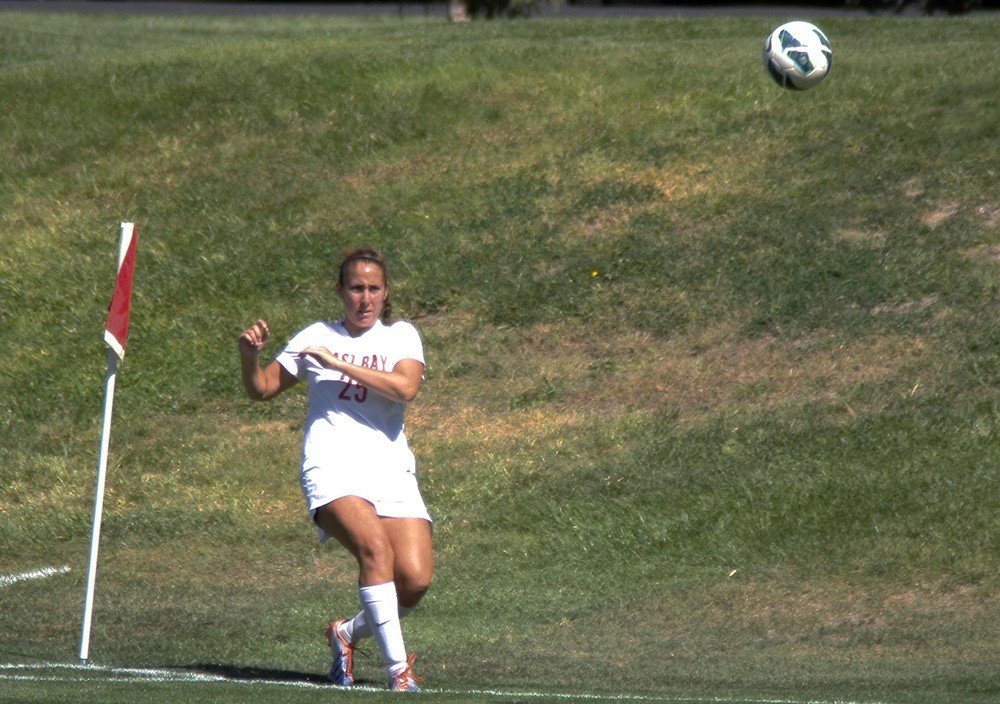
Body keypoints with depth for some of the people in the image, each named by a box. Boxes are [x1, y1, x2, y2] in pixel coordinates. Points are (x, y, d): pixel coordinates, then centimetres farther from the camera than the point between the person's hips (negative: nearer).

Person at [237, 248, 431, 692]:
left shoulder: (401, 336, 13)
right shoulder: (316, 338, 15)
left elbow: (405, 388, -8)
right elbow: (261, 390, 21)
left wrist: (339, 363, -10)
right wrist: (250, 355, 1)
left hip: (390, 472, 2)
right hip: (332, 469, -2)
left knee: (415, 579, -14)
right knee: (375, 547, -30)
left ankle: (349, 634, 16)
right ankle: (398, 668, -30)